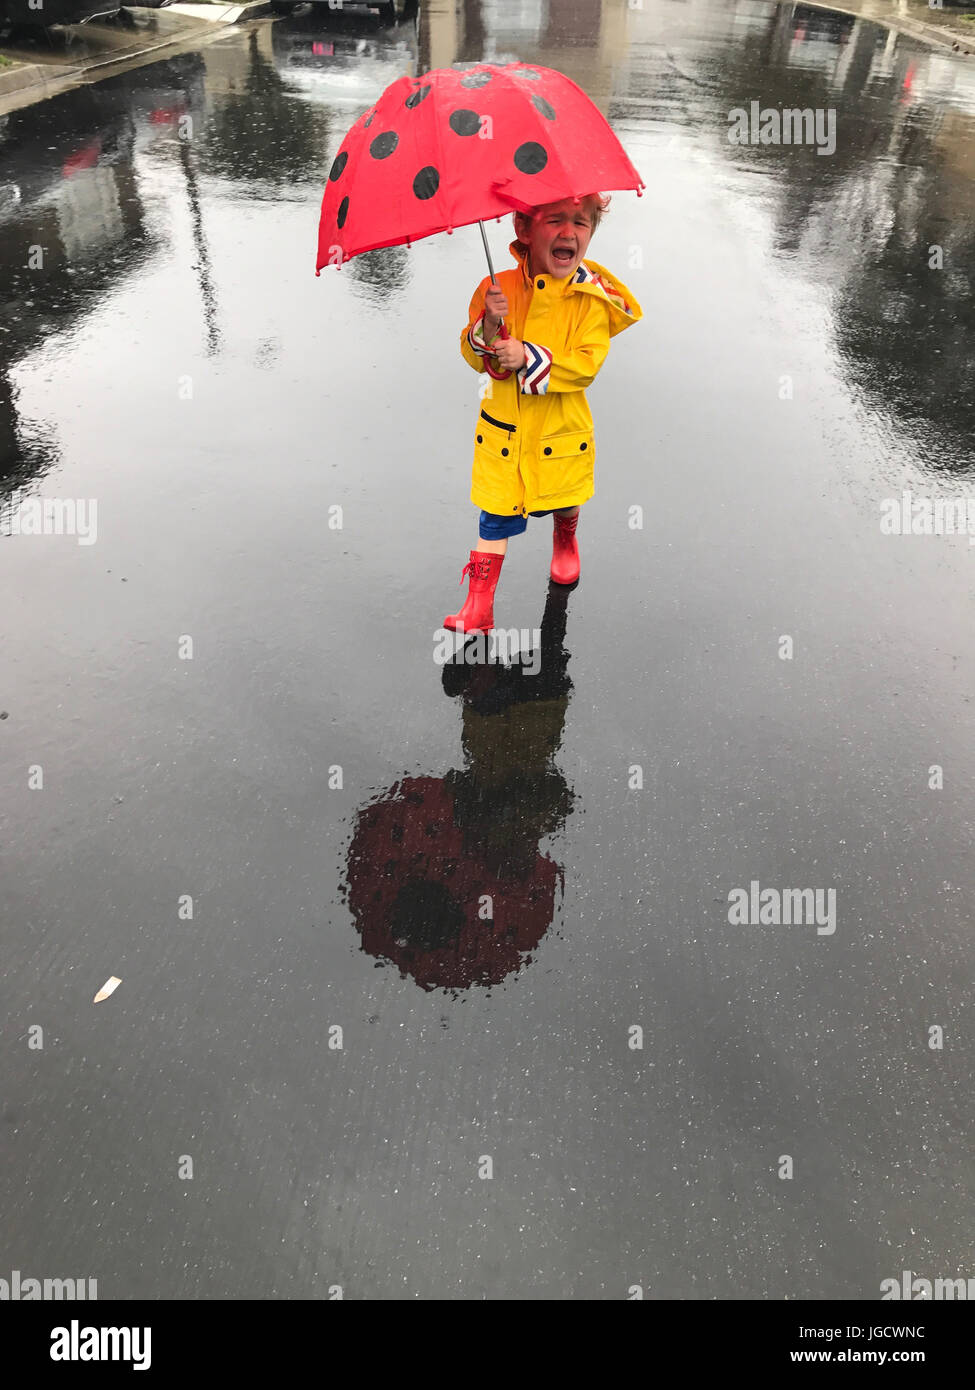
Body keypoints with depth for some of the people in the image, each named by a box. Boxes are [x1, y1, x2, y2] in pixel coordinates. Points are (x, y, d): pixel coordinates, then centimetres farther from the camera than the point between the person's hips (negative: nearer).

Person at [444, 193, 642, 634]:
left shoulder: (592, 296, -11)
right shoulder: (499, 287, -8)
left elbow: (588, 363, -19)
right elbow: (473, 357, -6)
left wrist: (529, 358, -30)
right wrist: (488, 327, -27)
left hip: (561, 431, 0)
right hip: (502, 429, 0)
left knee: (563, 503, 24)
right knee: (497, 517, 2)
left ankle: (565, 542, 60)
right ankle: (479, 603, 8)